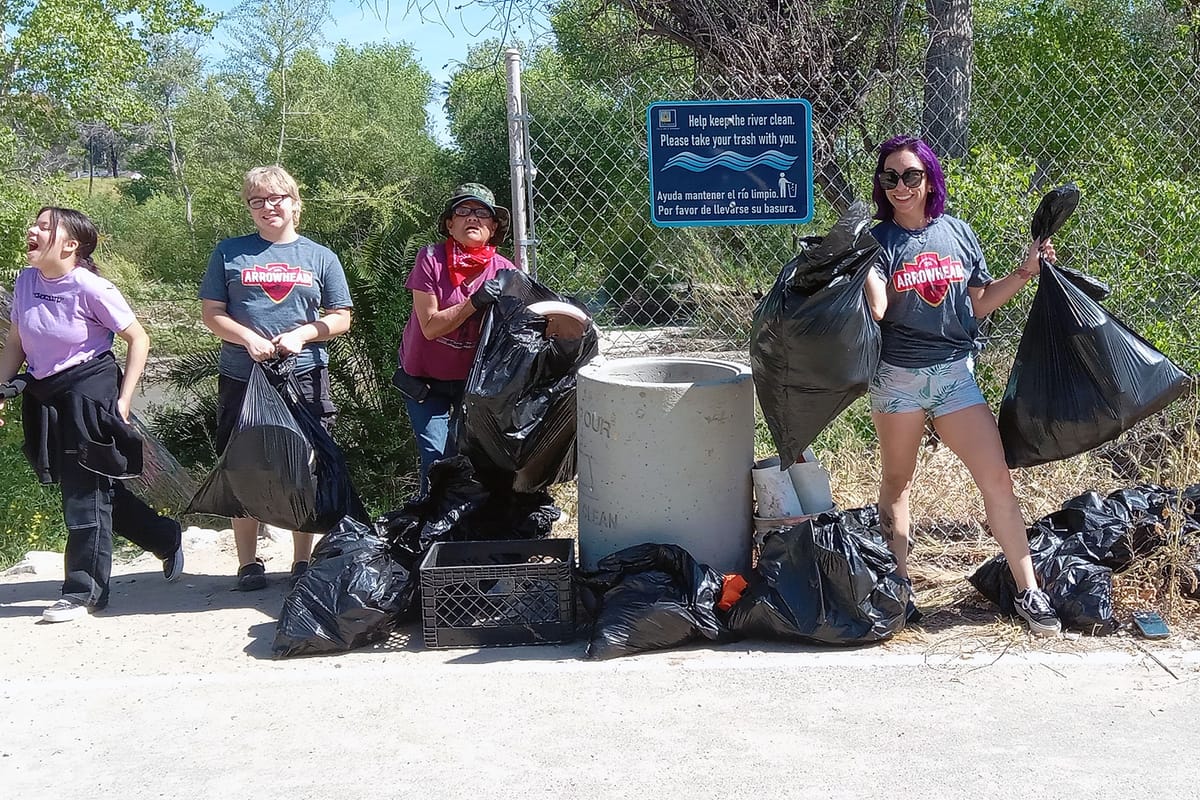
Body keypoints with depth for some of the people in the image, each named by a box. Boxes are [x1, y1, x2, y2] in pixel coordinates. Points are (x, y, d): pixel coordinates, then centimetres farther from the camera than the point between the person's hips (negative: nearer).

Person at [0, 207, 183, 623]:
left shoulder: (90, 288, -16)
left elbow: (138, 339, -11)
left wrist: (123, 399, -13)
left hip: (88, 391, -7)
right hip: (47, 397, 7)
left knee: (86, 491, -2)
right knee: (98, 488, 14)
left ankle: (83, 592, 6)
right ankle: (166, 538, 34)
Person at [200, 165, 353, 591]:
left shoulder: (320, 257, 10)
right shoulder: (230, 253, 8)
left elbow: (340, 318, 9)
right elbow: (211, 313, 5)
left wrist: (301, 334, -9)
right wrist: (249, 339, -12)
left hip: (305, 376, 0)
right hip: (241, 378, 0)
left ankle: (303, 562, 16)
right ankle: (248, 564, 14)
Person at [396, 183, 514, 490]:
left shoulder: (503, 270, -8)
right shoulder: (431, 258, -15)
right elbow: (430, 327, -20)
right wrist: (476, 302, -32)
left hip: (473, 377, 2)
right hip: (425, 377, -2)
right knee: (438, 458, -9)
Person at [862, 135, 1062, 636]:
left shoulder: (959, 233, 5)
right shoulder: (878, 241, -4)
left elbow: (980, 304, 13)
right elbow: (876, 309, -18)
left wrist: (1026, 273, 4)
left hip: (955, 373, 2)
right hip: (897, 376, -2)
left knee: (997, 480, -4)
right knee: (897, 481, 11)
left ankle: (1028, 593, 4)